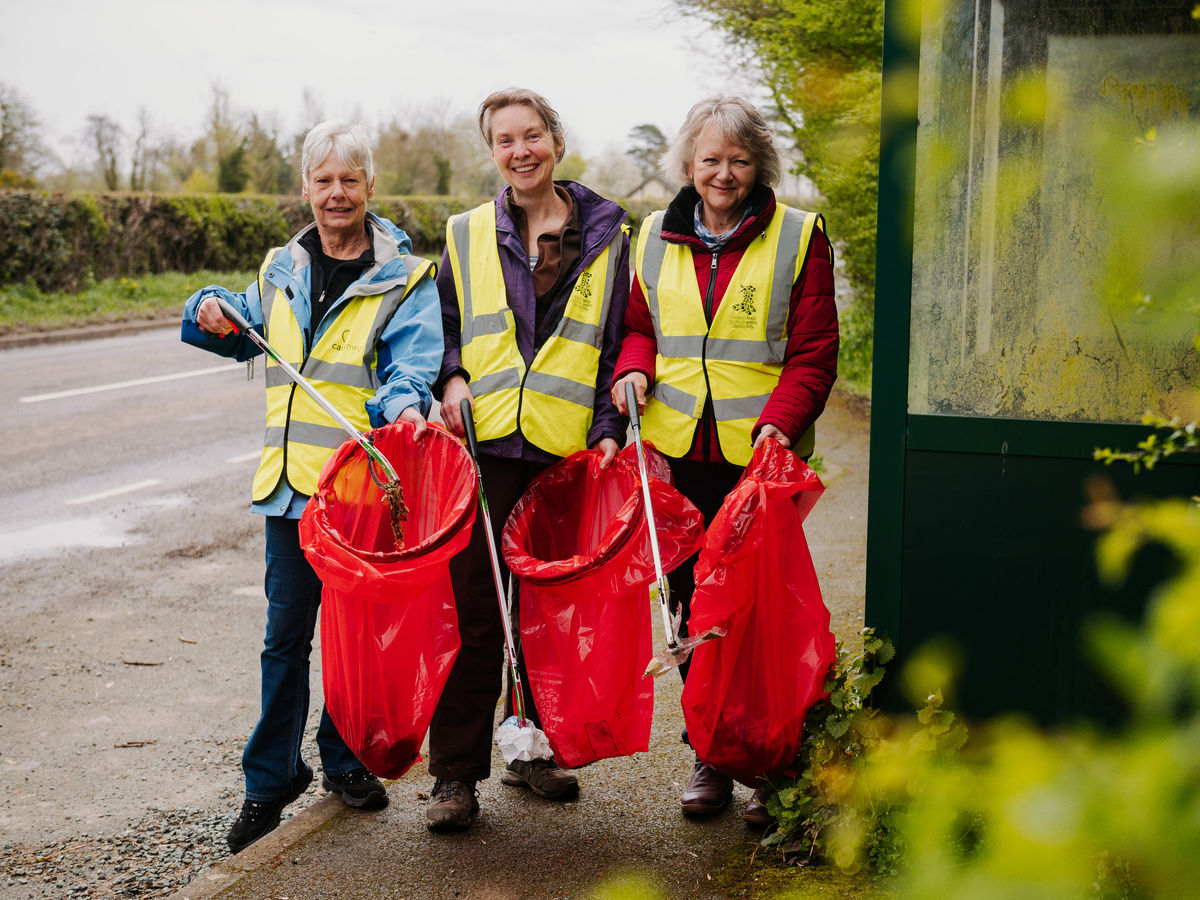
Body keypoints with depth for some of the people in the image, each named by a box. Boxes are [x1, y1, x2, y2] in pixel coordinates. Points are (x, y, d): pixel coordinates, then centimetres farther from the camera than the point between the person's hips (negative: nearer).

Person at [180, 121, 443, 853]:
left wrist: (406, 404, -34)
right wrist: (215, 313, 7)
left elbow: (412, 359, -13)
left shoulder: (404, 277, -1)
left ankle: (346, 759, 28)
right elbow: (247, 333, 29)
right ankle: (272, 778, 16)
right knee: (286, 633, 5)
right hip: (293, 478, 3)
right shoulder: (281, 271, 13)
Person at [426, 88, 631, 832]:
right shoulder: (468, 235, 11)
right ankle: (457, 774, 4)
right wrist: (453, 378, -2)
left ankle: (536, 748, 25)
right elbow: (443, 326, 18)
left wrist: (610, 427, -4)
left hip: (567, 453, 0)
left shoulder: (606, 236, 8)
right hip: (483, 444, 0)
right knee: (473, 610, -3)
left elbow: (618, 343, 7)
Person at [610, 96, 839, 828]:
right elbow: (639, 323, 21)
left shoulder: (798, 237, 0)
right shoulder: (656, 237, 12)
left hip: (760, 457, -3)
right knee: (693, 608, 8)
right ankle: (711, 759, 21)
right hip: (679, 452, 4)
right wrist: (634, 367, -1)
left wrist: (780, 422, -17)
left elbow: (814, 352, -3)